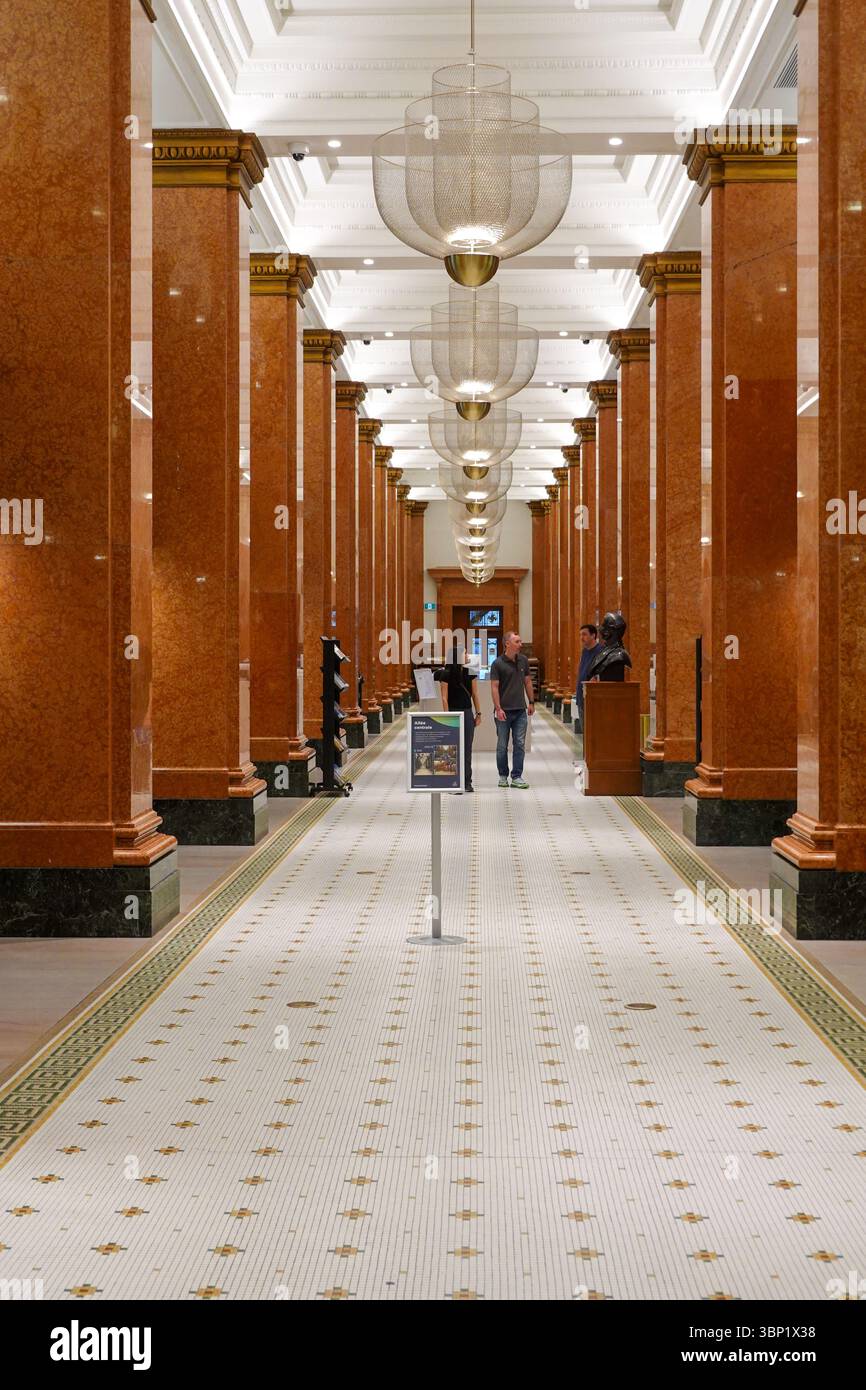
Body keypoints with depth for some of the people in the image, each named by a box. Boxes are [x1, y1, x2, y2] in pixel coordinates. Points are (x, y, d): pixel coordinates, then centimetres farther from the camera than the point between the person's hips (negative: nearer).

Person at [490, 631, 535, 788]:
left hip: (520, 710, 4)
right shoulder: (498, 663, -8)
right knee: (502, 746, 6)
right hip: (504, 711, -4)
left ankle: (517, 777, 5)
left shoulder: (523, 660, 6)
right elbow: (494, 687, -9)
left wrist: (531, 702, 11)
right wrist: (498, 708, -15)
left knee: (519, 744, 1)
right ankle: (503, 776, 17)